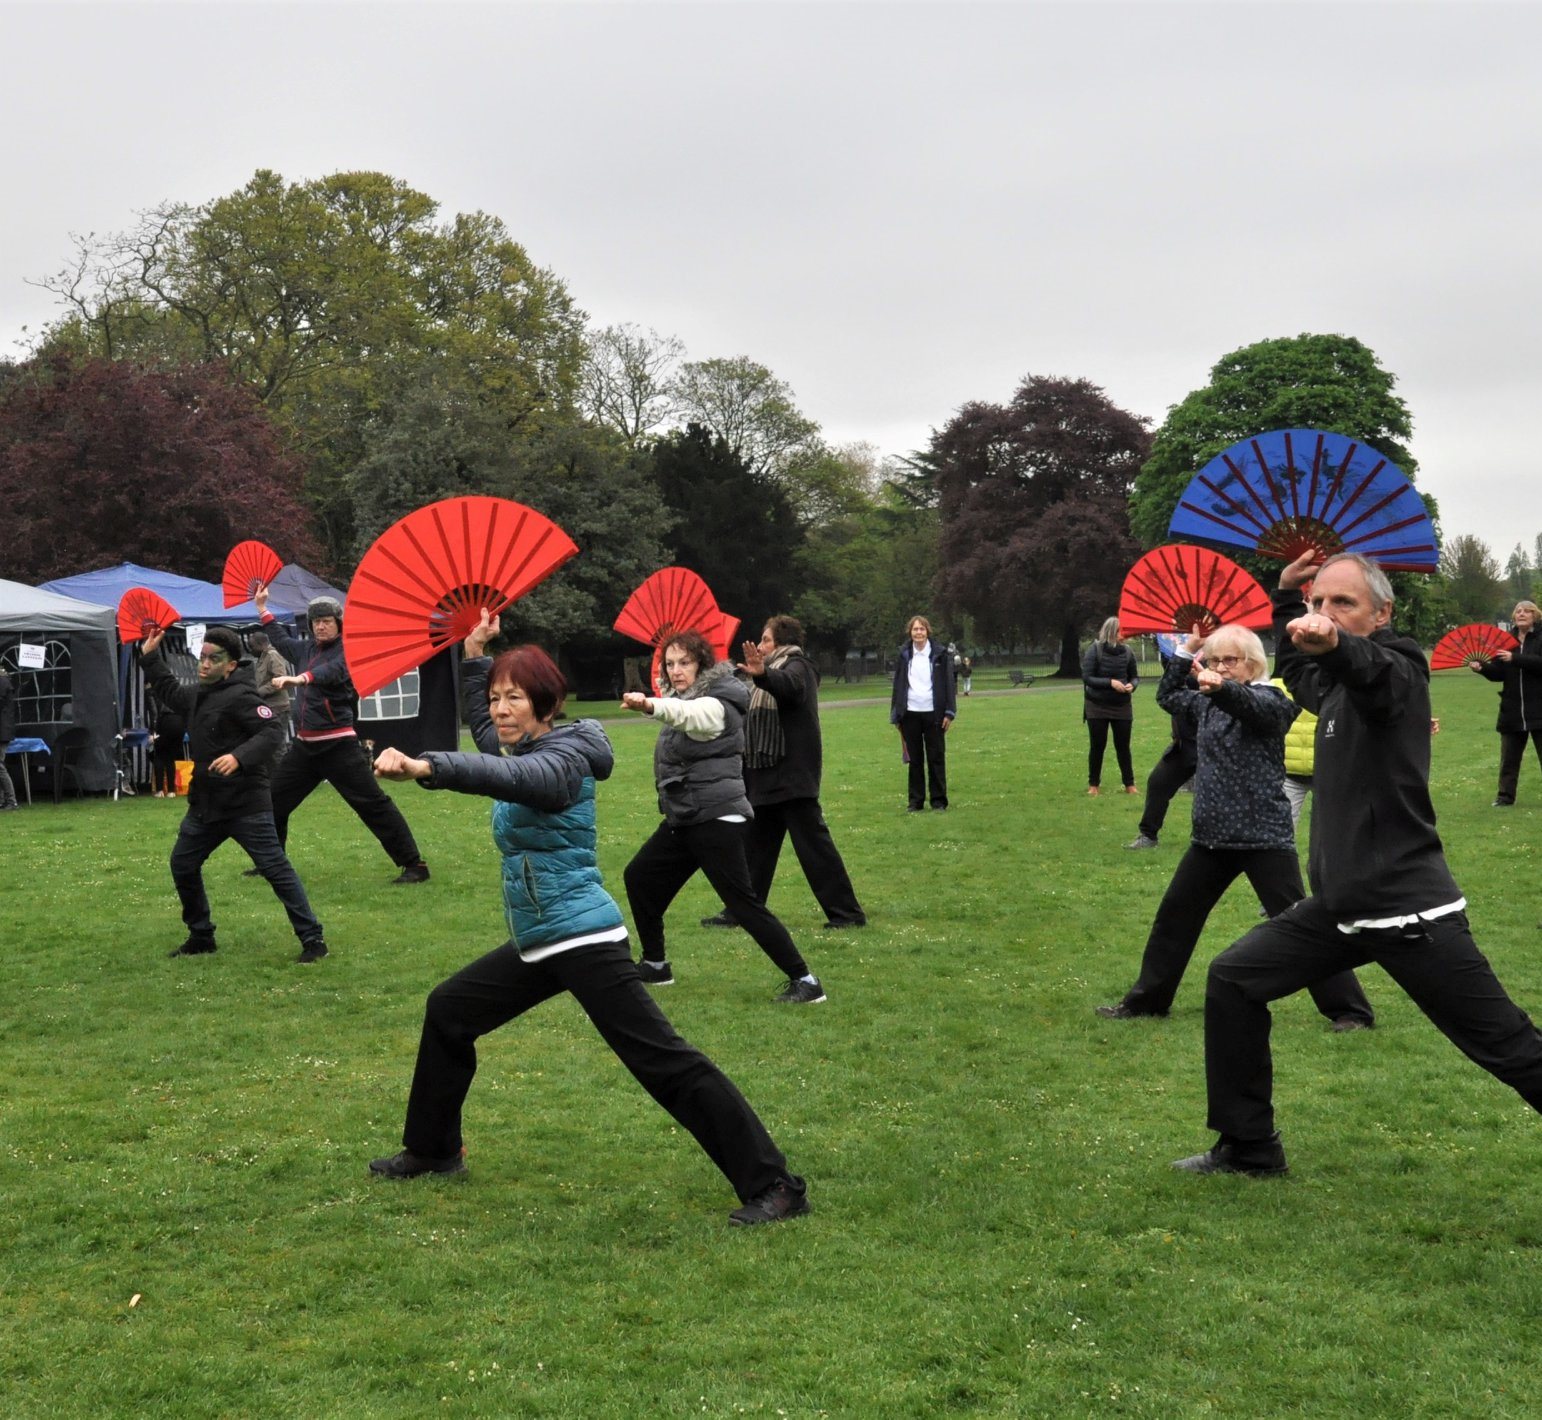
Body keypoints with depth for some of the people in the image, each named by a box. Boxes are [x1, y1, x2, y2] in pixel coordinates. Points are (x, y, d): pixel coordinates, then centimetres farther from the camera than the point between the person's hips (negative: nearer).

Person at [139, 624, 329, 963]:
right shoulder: (198, 695, 13)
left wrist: (239, 757, -37)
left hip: (245, 804, -9)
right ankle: (201, 936, 30)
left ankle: (312, 938, -5)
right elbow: (170, 692, 35)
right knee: (182, 865, 15)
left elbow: (272, 733, -24)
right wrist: (150, 657, 30)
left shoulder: (240, 696, -15)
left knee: (275, 868, -9)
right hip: (204, 804, 9)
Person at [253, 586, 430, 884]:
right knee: (274, 801, 13)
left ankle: (414, 864, -9)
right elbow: (282, 641, 33)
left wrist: (300, 678, -47)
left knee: (373, 803, -10)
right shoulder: (307, 650, 13)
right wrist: (263, 607, 35)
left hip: (337, 745, -7)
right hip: (304, 745, 8)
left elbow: (332, 672, -30)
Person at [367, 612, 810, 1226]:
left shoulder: (563, 760, -15)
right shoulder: (522, 749, 10)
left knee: (663, 1060, -15)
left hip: (583, 939, -10)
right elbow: (483, 727, 33)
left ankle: (773, 1185, -15)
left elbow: (509, 776, -38)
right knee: (447, 1011, 19)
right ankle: (433, 1149, 37)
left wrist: (423, 767, -50)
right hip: (537, 944, 10)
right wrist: (475, 653, 24)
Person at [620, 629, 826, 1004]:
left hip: (717, 819, -10)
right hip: (683, 818, 10)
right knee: (639, 877, 14)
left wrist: (649, 705, -59)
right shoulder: (686, 697, 14)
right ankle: (654, 966, 27)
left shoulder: (715, 705, -17)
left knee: (743, 903, -14)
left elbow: (686, 714, -40)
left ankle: (805, 981, -12)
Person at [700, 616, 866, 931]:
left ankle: (847, 912, -5)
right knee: (756, 845, 13)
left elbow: (788, 685, -34)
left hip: (792, 774, -10)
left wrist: (762, 675, -52)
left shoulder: (797, 665, -7)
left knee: (812, 841, -9)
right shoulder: (777, 669, 21)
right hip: (768, 775, 10)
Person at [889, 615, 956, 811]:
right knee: (914, 759, 5)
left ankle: (938, 800, 9)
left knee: (936, 758, 2)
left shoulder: (940, 654, 2)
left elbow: (950, 683, 2)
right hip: (910, 713, 2)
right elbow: (898, 685, 11)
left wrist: (949, 712, -5)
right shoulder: (904, 655, 7)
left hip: (933, 713, -2)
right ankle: (916, 801, 11)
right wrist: (896, 715, 6)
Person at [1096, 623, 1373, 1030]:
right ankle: (1146, 1000, 27)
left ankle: (1350, 1010, 1)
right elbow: (1167, 696, 27)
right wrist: (1187, 649, 16)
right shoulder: (1207, 703, 11)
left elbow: (1251, 705, -34)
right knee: (1174, 916, 14)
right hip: (1212, 834, 7)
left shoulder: (1270, 700, -10)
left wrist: (1221, 688, -56)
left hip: (1264, 834, -7)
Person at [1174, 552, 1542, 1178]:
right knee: (1233, 979, 7)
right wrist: (1286, 598, 26)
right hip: (1339, 907, 9)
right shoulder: (1333, 684, 13)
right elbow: (1296, 673, 38)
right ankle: (1249, 1149, 17)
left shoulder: (1397, 669, -11)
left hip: (1408, 912, -8)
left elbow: (1372, 670, -39)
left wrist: (1334, 644, -61)